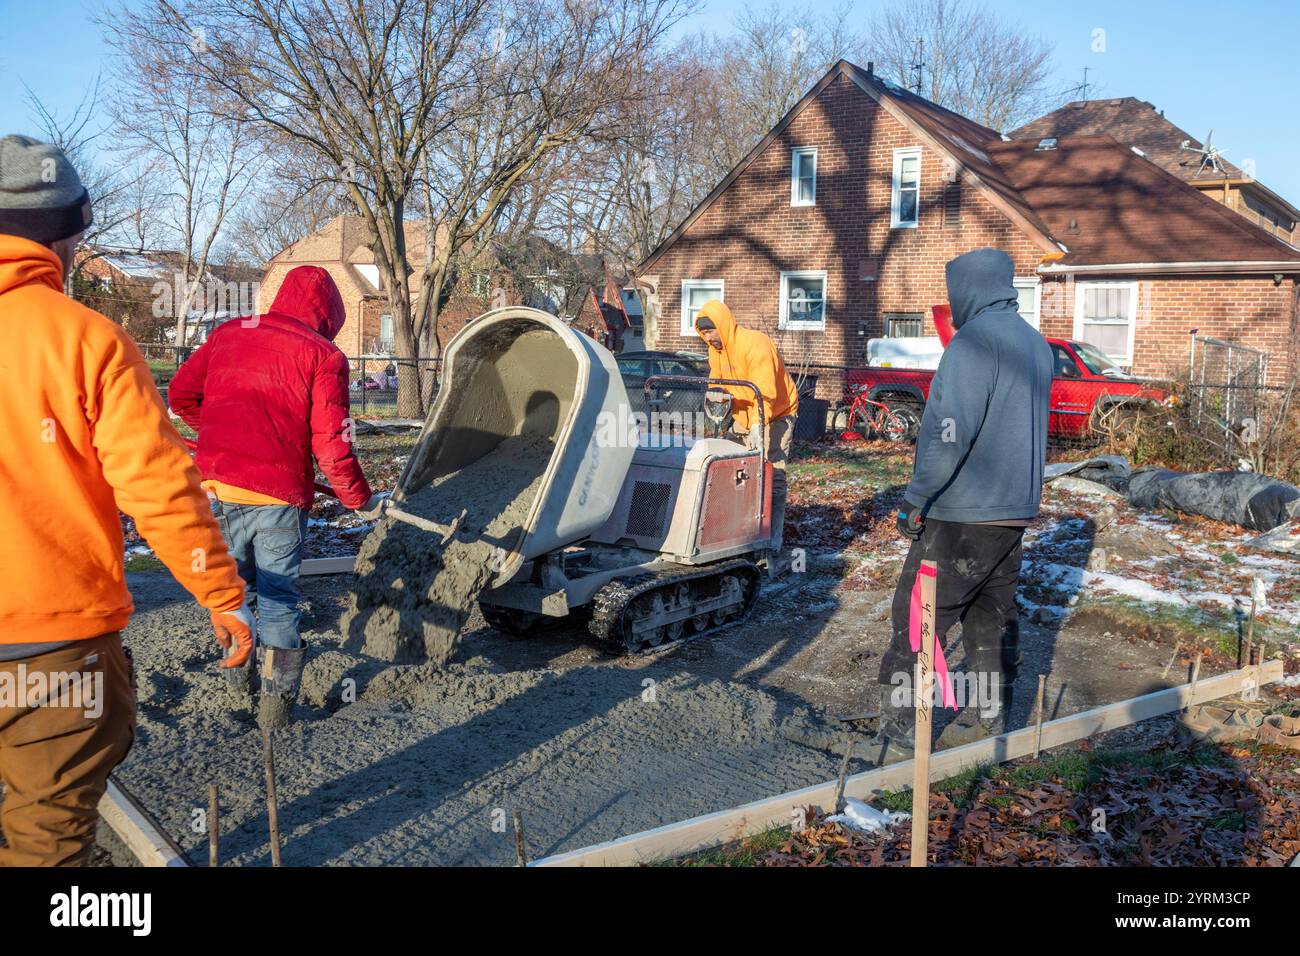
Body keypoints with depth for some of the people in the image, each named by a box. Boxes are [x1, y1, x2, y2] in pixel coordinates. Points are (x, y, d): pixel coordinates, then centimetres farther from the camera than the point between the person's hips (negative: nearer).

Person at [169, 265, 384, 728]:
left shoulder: (228, 333, 10)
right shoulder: (324, 356, -4)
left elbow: (181, 395, 14)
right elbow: (331, 445, -8)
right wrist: (361, 501, 5)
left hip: (215, 487, 4)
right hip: (279, 498, -3)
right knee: (279, 596, 11)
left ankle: (237, 670, 36)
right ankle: (276, 699, 15)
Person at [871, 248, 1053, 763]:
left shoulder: (975, 340, -16)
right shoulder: (1037, 343, 13)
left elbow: (951, 430, -23)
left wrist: (916, 497, -17)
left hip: (964, 510, -9)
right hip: (1016, 507, 9)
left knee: (916, 619, -3)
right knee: (993, 614, 17)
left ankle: (898, 736, -1)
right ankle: (989, 720, 26)